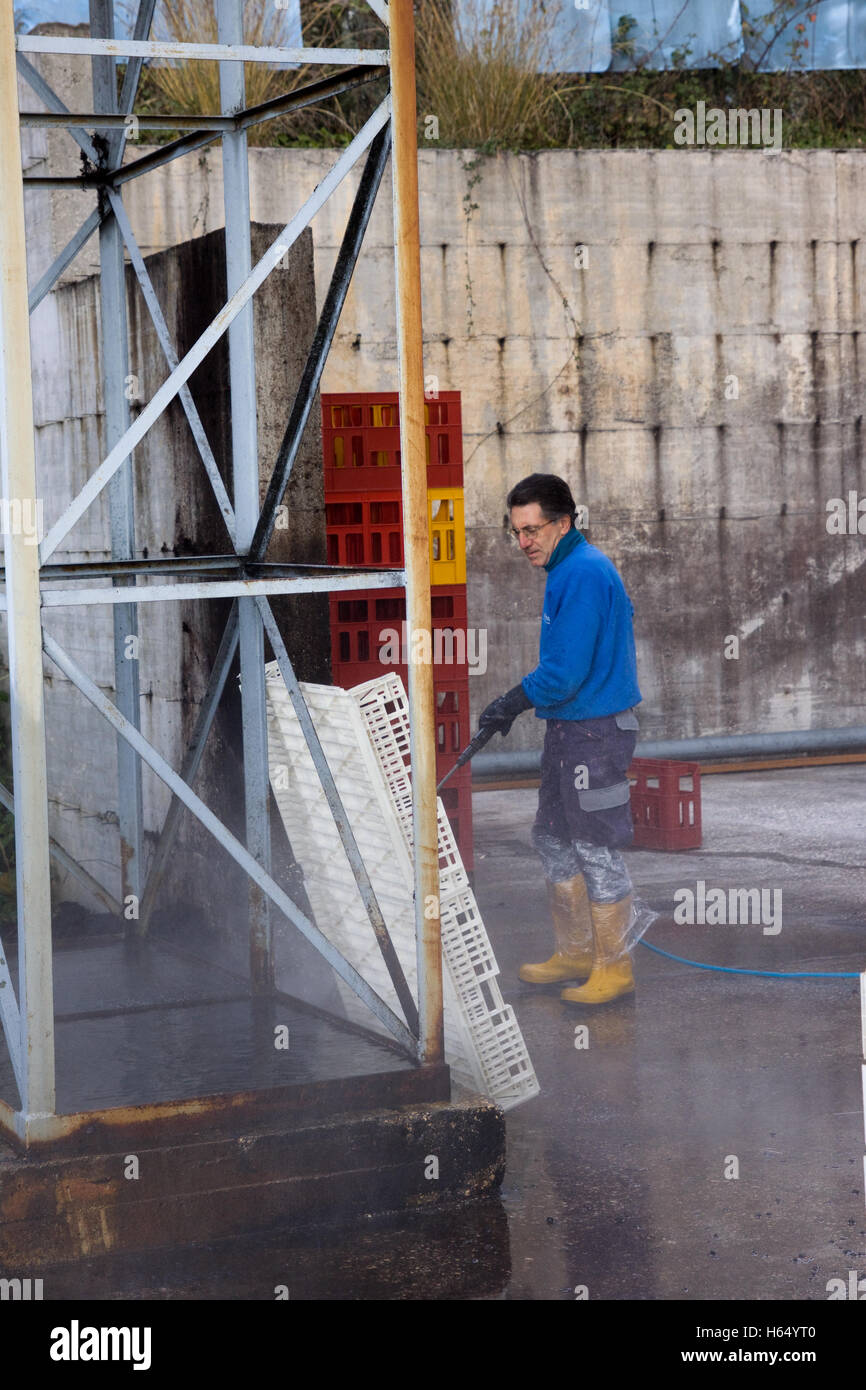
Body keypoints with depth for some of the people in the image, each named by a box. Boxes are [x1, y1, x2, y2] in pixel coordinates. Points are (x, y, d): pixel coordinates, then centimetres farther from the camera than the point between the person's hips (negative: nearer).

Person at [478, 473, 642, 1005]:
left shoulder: (583, 573, -19)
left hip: (595, 732, -11)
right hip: (571, 726, 11)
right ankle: (575, 954, 27)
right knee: (554, 841, 17)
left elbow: (566, 670, -23)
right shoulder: (569, 568, 14)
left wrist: (513, 702, -11)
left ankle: (615, 969, 6)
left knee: (597, 851, -3)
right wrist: (513, 704, 16)